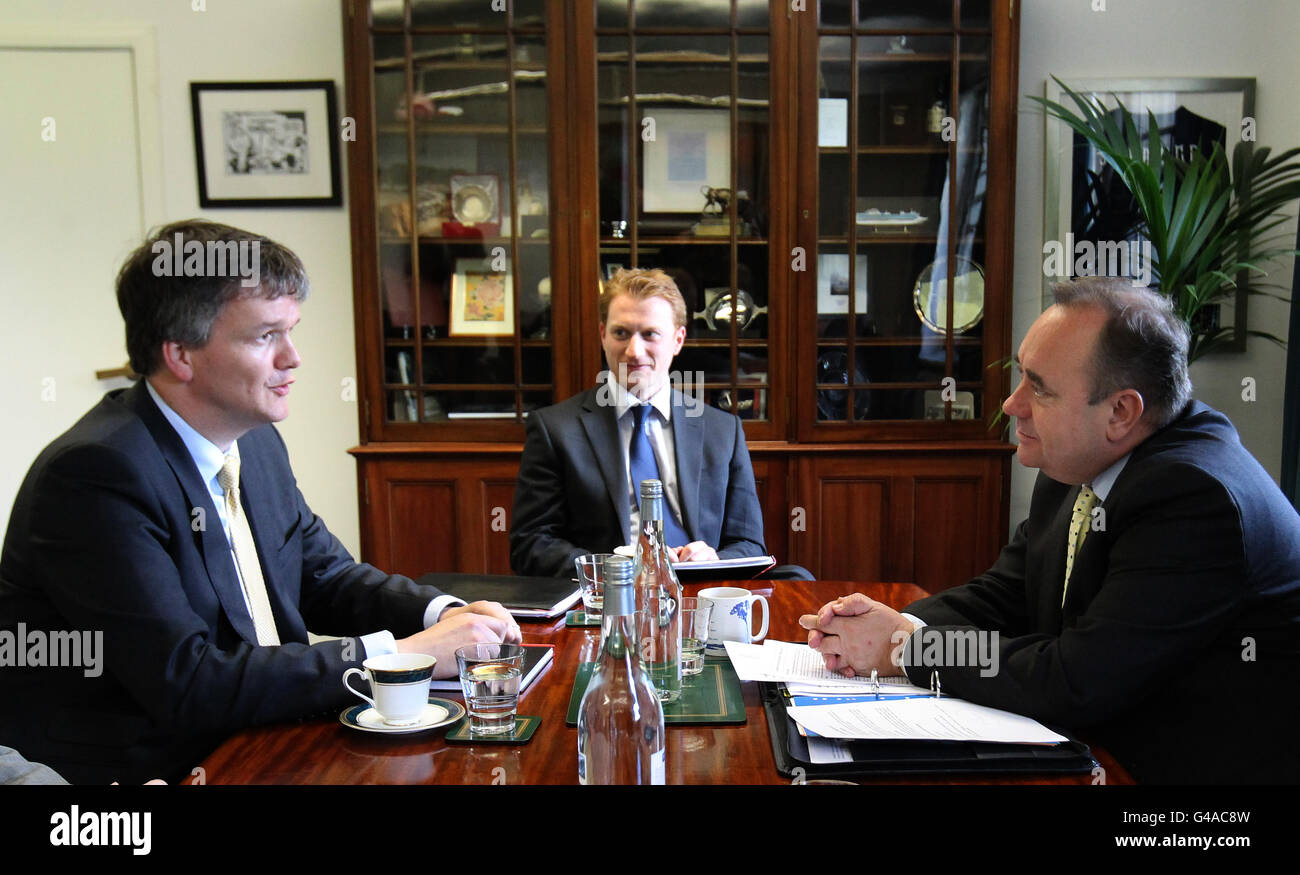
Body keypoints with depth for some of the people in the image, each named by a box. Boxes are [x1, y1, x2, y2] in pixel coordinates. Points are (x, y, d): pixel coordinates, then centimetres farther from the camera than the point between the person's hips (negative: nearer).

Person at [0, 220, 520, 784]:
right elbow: (185, 684, -24)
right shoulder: (98, 473, -20)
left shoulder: (257, 443, 3)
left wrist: (441, 613, -6)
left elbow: (325, 577, 12)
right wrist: (396, 654, -23)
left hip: (246, 744, 7)